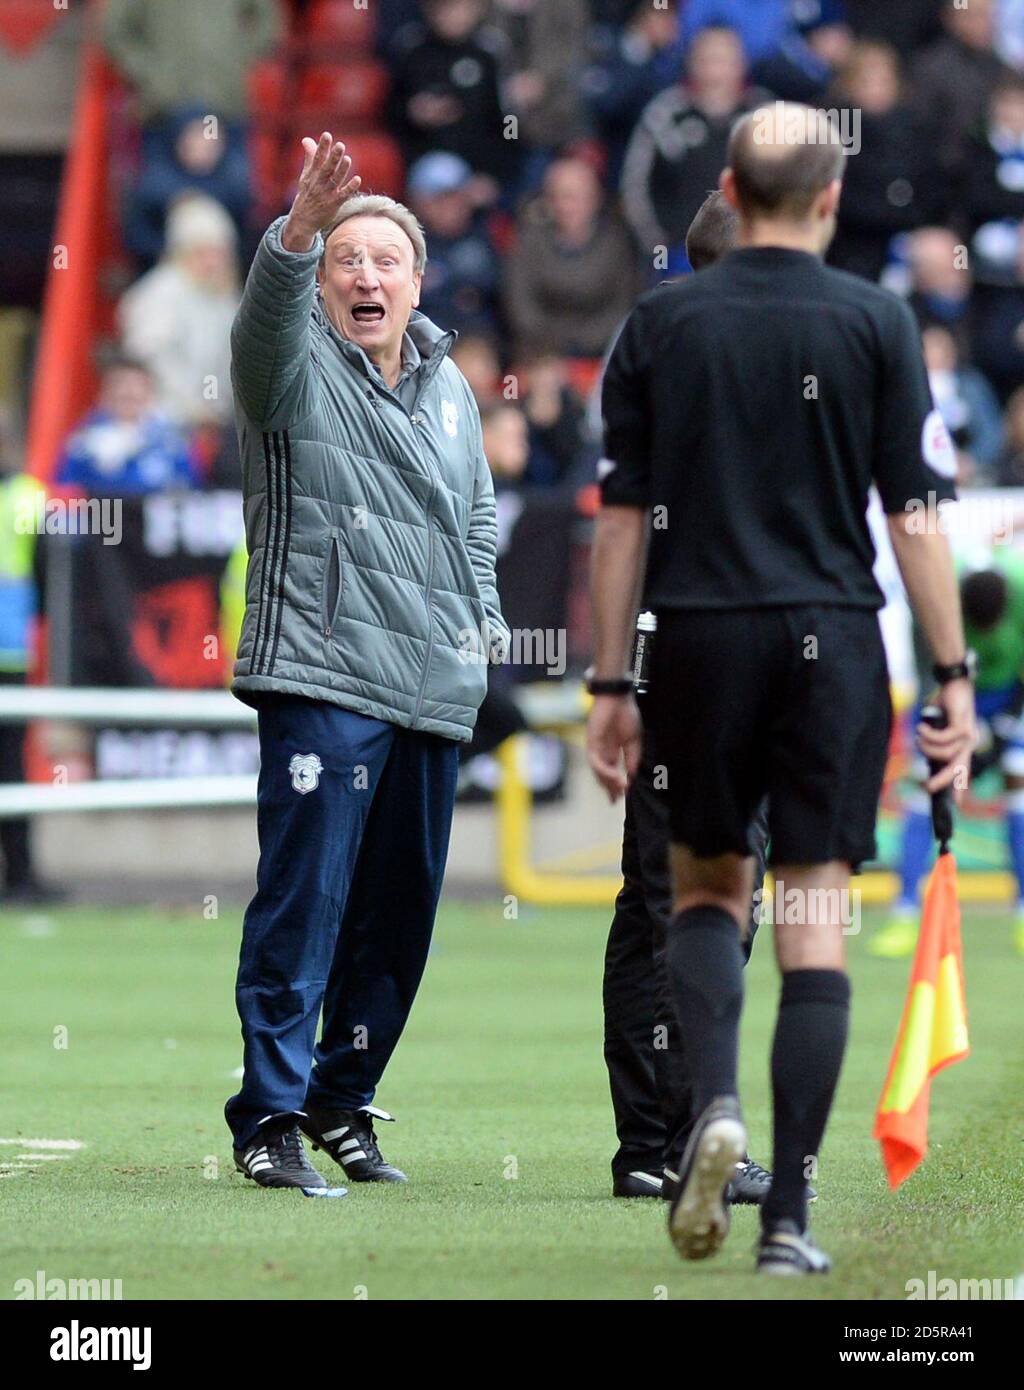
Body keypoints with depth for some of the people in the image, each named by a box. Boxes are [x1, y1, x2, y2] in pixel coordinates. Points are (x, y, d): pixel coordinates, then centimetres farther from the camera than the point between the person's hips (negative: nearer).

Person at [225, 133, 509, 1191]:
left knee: (400, 911, 10)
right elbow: (268, 315, -25)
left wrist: (483, 619, 16)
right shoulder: (297, 365, -1)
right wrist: (300, 231, -43)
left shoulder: (448, 386, 17)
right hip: (321, 676, -6)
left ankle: (343, 1100, 23)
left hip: (433, 690, 6)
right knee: (303, 904, -11)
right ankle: (270, 1117, -7)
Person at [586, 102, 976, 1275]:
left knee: (707, 885, 20)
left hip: (700, 645, 1)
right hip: (833, 643, -1)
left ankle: (714, 1101, -7)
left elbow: (619, 520, 3)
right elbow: (914, 520, -3)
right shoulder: (873, 322, -1)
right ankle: (788, 1213, -2)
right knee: (815, 916, 2)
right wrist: (953, 680, 2)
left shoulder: (660, 322, 2)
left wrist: (609, 685, 8)